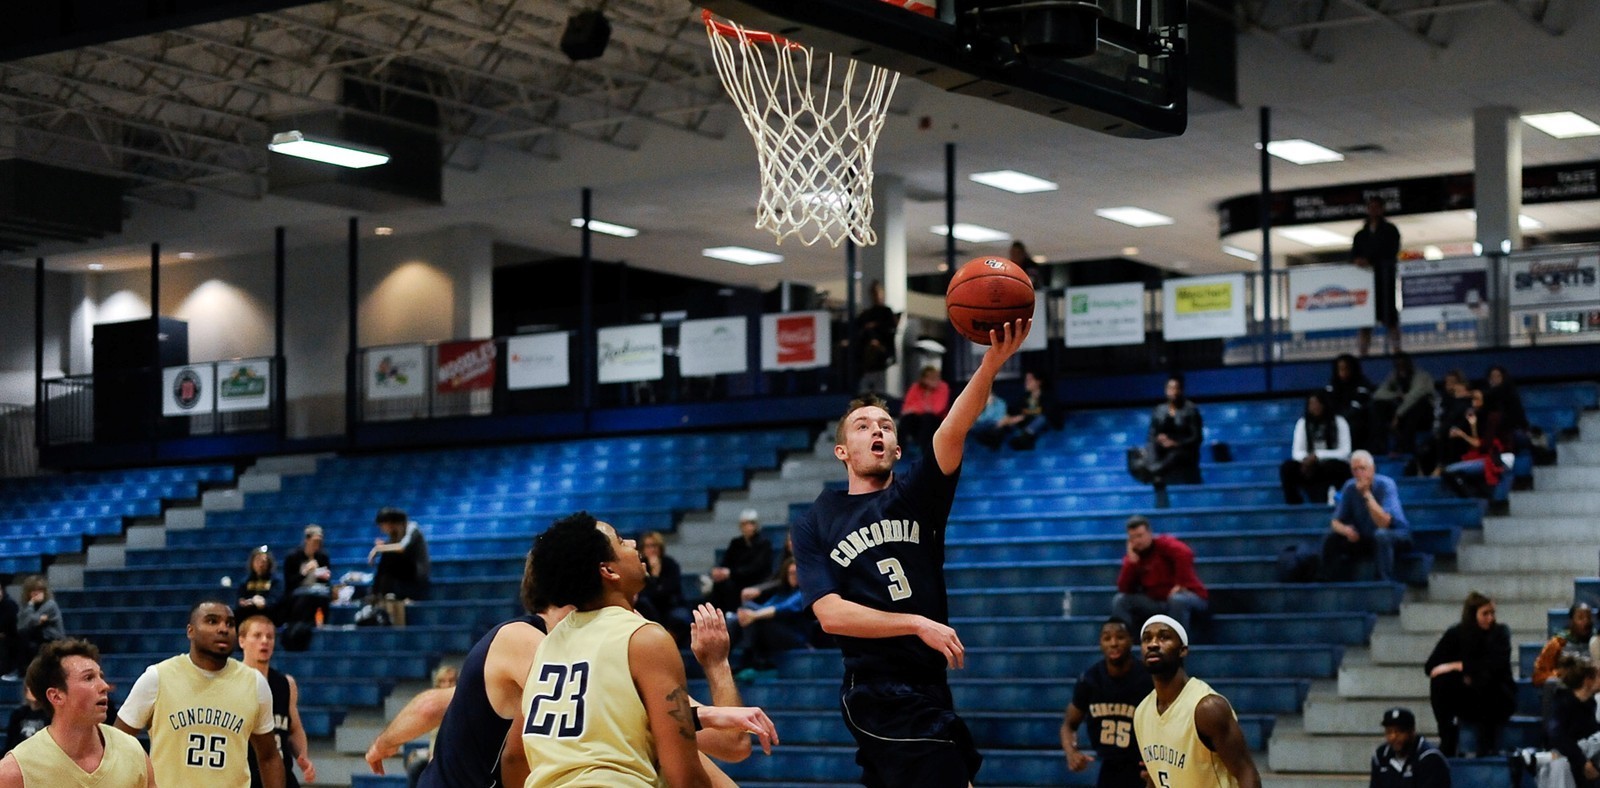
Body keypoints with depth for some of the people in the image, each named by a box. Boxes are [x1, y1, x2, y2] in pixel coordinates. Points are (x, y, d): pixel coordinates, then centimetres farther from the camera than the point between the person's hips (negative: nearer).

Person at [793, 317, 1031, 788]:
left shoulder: (914, 497, 8)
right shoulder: (816, 526, 3)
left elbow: (952, 433, -11)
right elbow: (830, 614, -9)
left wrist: (992, 363, -29)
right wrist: (919, 624, -17)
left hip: (924, 690, 5)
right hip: (882, 693, -5)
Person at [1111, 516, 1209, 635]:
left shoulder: (1164, 544, -10)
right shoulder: (1132, 556, 6)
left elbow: (1185, 553, -32)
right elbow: (1124, 589, -4)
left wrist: (1180, 585, -32)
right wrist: (1131, 562, -13)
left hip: (1189, 596, -5)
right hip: (1156, 601, 5)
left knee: (1177, 600, -41)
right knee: (1119, 600, -9)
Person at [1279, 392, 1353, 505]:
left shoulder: (1339, 422, -5)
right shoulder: (1303, 423, 5)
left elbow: (1344, 452, -11)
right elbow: (1296, 452, -1)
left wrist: (1318, 455, -24)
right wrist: (1306, 459, -26)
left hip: (1337, 466, -3)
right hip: (1313, 466, 3)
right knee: (1287, 468, -23)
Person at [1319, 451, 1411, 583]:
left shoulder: (1385, 485, -22)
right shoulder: (1350, 487, -7)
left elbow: (1383, 523, -34)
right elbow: (1336, 522, -1)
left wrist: (1367, 494, -33)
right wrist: (1346, 530, -25)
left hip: (1397, 534, -5)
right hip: (1365, 537, 5)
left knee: (1381, 535, -39)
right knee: (1330, 541, -13)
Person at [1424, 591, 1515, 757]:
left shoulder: (1500, 633, -7)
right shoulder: (1456, 634, -2)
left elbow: (1497, 665, -24)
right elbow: (1431, 666, -10)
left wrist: (1459, 666, -27)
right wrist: (1463, 675, -25)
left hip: (1498, 700, -2)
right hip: (1467, 703, 2)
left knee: (1485, 679, -34)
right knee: (1439, 681, -25)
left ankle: (1487, 746, -25)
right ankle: (1447, 742, -19)